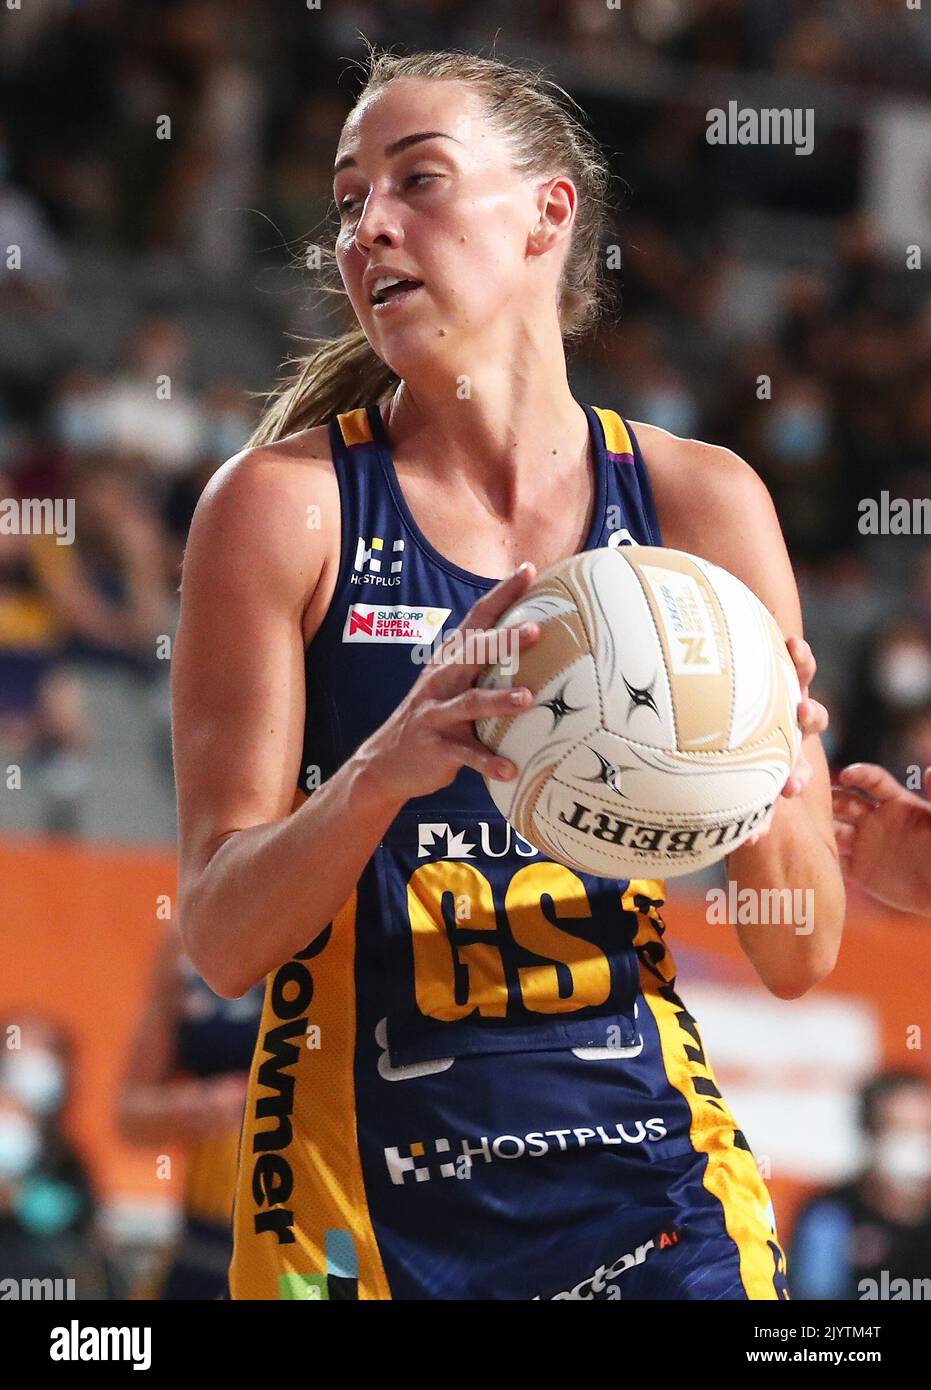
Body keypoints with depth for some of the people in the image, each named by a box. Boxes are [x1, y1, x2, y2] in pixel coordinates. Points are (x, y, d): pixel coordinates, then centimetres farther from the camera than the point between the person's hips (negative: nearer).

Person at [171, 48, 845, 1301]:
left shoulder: (702, 504, 0)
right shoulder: (285, 503, -5)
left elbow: (800, 962, 3)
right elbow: (220, 941, -9)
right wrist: (383, 772, -26)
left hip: (648, 1172, 1)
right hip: (368, 1191, -1)